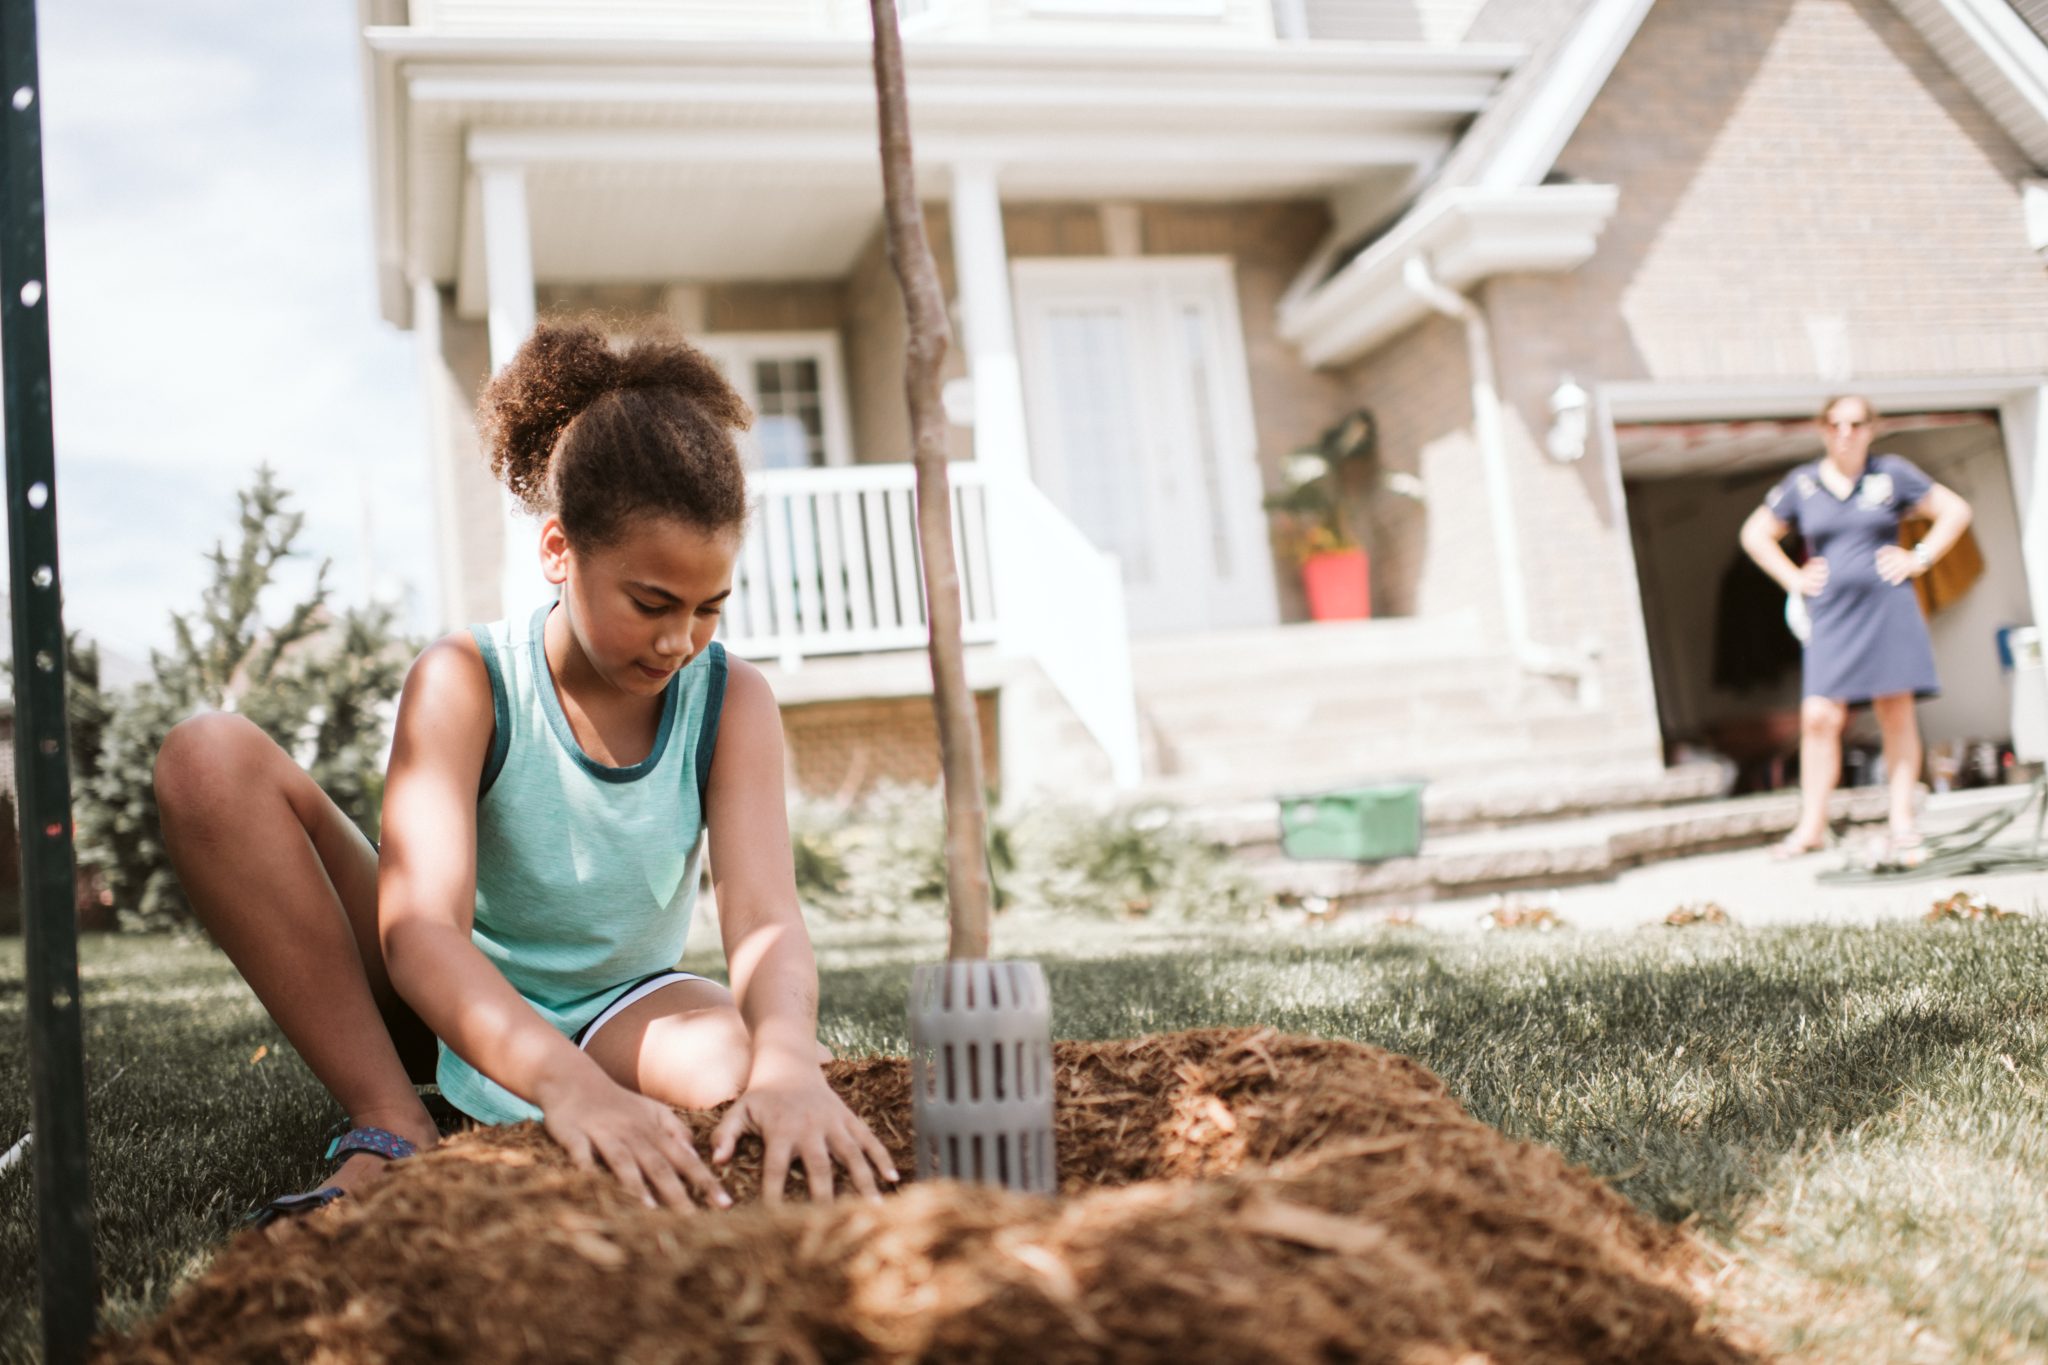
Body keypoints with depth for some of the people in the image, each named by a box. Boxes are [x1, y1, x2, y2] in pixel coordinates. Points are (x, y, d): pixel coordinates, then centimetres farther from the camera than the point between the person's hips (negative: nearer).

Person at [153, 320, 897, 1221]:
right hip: (448, 1012, 0)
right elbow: (420, 927, -33)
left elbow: (764, 917, -25)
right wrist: (565, 1081, -53)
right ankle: (393, 1130, -21)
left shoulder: (730, 699, -12)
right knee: (210, 762, -22)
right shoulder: (466, 682, -19)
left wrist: (786, 1063, -49)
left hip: (614, 1016, 1)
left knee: (753, 1069, -36)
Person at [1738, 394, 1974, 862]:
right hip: (1831, 616, 1)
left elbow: (1955, 511, 11)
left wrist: (1919, 558, 2)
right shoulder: (1801, 483, 7)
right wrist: (1792, 578, 8)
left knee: (1896, 713, 2)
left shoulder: (1893, 473, 5)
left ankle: (1901, 816, 10)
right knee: (1819, 717, -7)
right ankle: (1812, 825, -3)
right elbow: (1755, 533, 17)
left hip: (1888, 609, -1)